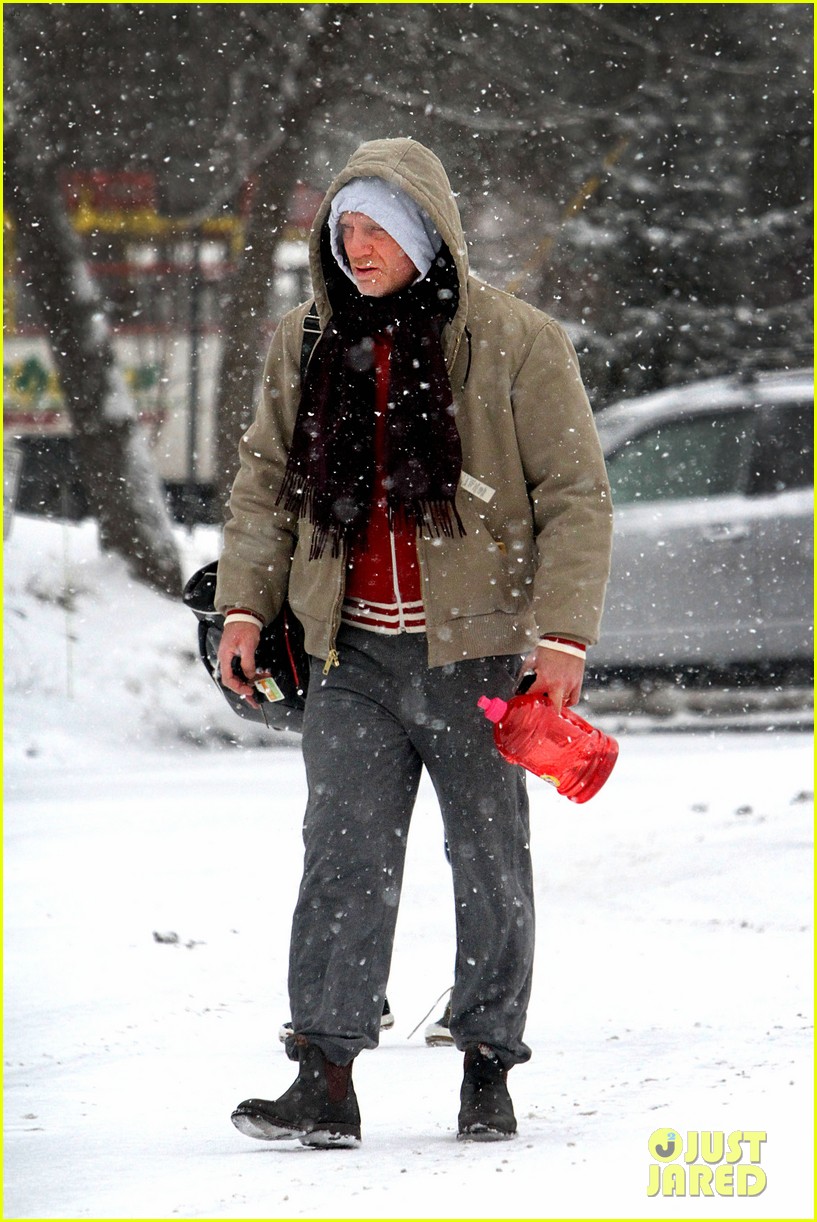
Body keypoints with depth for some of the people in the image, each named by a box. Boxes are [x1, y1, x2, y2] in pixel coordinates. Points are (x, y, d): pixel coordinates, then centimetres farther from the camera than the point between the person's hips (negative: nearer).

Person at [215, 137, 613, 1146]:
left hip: (475, 647, -2)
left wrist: (564, 632, -14)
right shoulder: (305, 345, 7)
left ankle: (488, 1073, 19)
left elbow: (576, 494, -5)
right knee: (344, 856, -7)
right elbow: (266, 482, 17)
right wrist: (243, 604, 6)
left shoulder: (515, 344, -5)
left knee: (489, 863, 7)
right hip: (352, 654, 2)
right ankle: (325, 1082, -9)